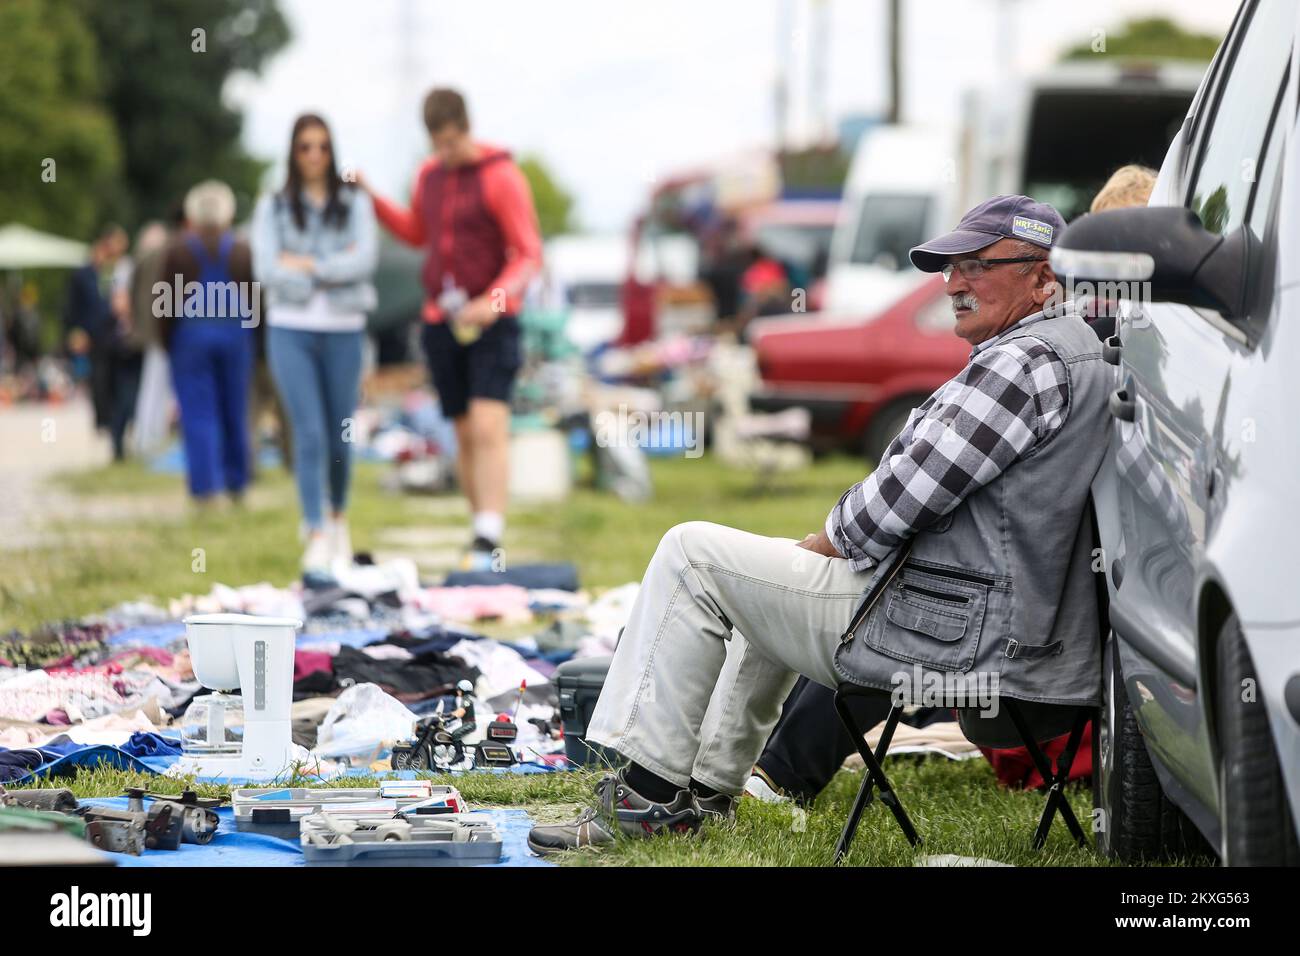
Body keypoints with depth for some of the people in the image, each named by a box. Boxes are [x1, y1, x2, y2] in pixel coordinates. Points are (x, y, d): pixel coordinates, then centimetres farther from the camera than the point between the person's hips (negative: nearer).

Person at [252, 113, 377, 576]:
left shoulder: (354, 205, 7)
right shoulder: (273, 208, 7)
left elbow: (365, 261, -8)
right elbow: (267, 270, -5)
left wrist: (308, 265, -10)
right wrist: (333, 270, -7)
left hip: (344, 330, 1)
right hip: (291, 329, -1)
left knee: (340, 437, 7)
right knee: (309, 435, -10)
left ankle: (339, 517, 32)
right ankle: (317, 537, -10)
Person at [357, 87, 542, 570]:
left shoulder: (501, 177, -9)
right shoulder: (429, 176, 10)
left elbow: (529, 255, -11)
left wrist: (493, 300, -26)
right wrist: (371, 198, 17)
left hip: (492, 321, -6)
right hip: (442, 321, 6)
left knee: (489, 427, -17)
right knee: (464, 435, 8)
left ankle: (489, 540, -23)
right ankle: (481, 533, 17)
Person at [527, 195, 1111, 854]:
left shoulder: (1024, 360, -19)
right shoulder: (1072, 350, 15)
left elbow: (895, 506, -21)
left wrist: (824, 543, -2)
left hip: (945, 640, -11)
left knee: (693, 555, -3)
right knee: (771, 579, 33)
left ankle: (650, 791, 2)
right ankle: (710, 787, 36)